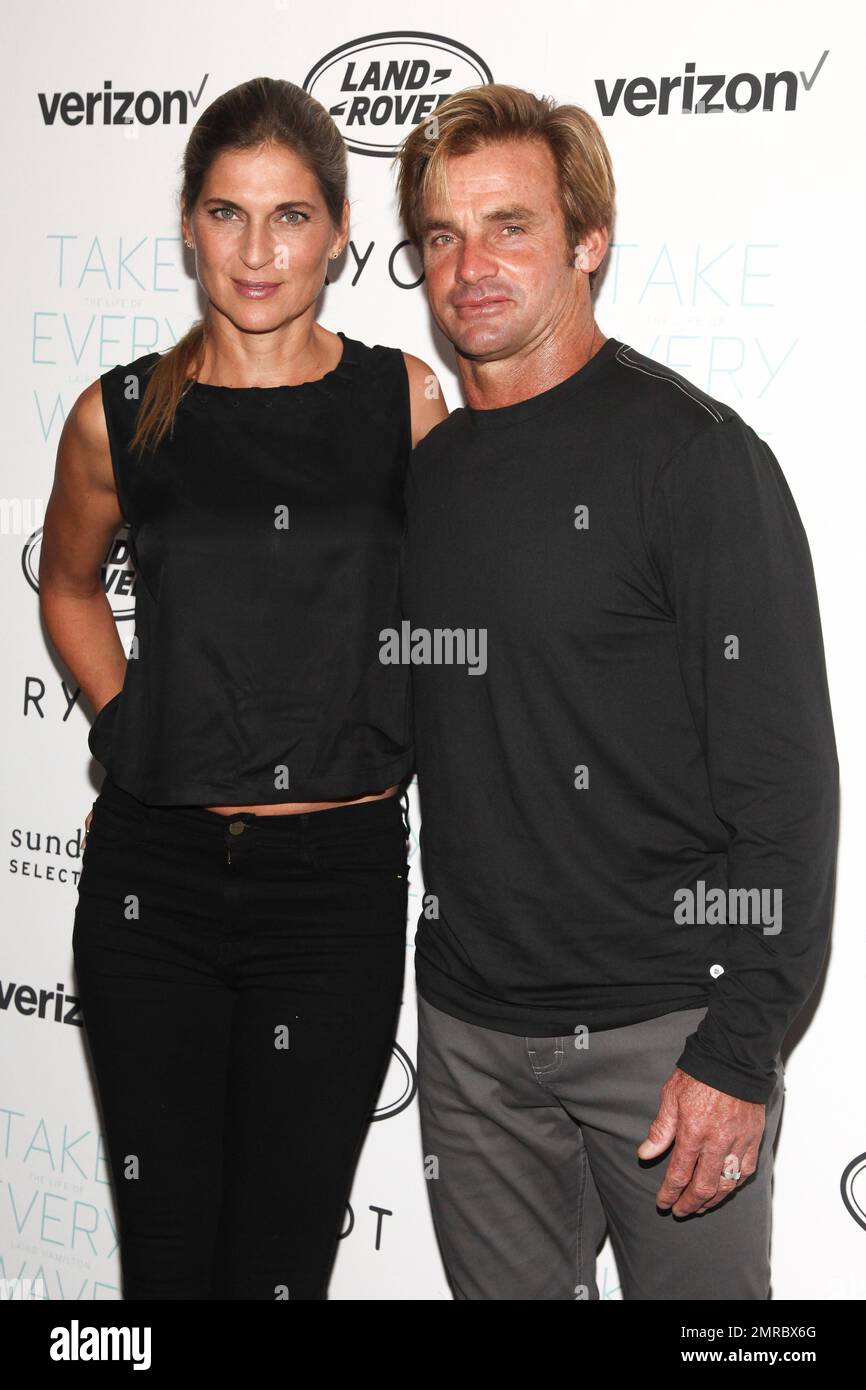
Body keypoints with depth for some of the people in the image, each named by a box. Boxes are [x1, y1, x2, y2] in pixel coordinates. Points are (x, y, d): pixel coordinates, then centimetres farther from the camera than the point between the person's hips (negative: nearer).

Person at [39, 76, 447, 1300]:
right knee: (165, 1251, 12)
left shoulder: (405, 400, -1)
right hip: (153, 876, 1)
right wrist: (127, 721, 7)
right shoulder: (122, 415, 0)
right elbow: (68, 583, 18)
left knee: (283, 1257, 9)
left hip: (339, 877, -1)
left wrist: (386, 744, 2)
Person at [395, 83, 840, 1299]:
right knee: (505, 1289, 16)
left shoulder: (692, 455, -11)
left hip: (663, 1028, -5)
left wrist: (741, 1048, -17)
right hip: (471, 1033, 6)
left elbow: (784, 773, -14)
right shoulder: (423, 468, 9)